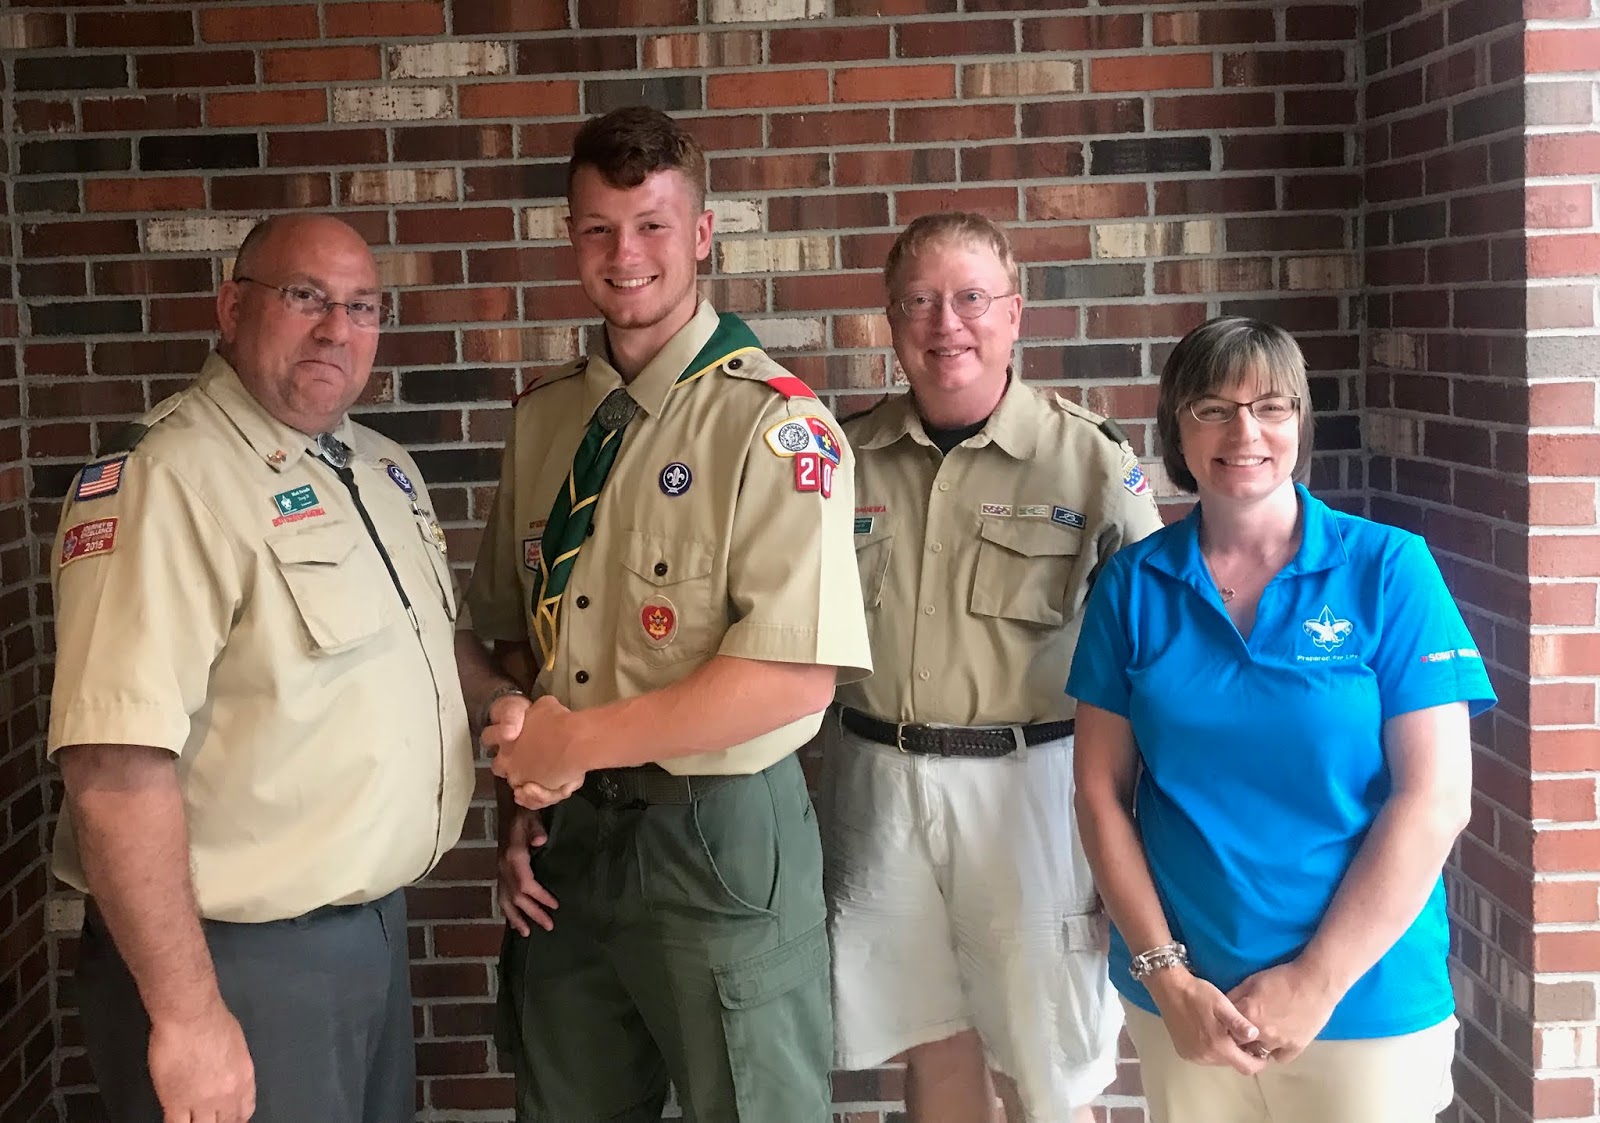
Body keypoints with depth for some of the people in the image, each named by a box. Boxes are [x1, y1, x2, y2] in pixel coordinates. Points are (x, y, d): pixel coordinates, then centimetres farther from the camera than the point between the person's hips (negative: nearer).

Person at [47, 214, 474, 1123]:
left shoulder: (385, 466, 8)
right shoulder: (168, 480, -20)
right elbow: (117, 764, -27)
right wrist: (187, 1016, -26)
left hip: (378, 926, 8)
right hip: (241, 958, -8)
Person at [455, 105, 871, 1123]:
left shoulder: (772, 422, -13)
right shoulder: (544, 420, 8)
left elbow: (795, 678, -21)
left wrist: (577, 743, -16)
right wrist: (526, 773, -2)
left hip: (719, 840, -6)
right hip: (564, 841, 6)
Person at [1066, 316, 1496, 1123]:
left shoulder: (1389, 569, -7)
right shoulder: (1133, 584, -1)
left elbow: (1435, 798, -10)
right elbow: (1101, 790, 0)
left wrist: (1316, 982, -12)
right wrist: (1166, 976, -8)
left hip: (1367, 999, -2)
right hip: (1183, 998, 2)